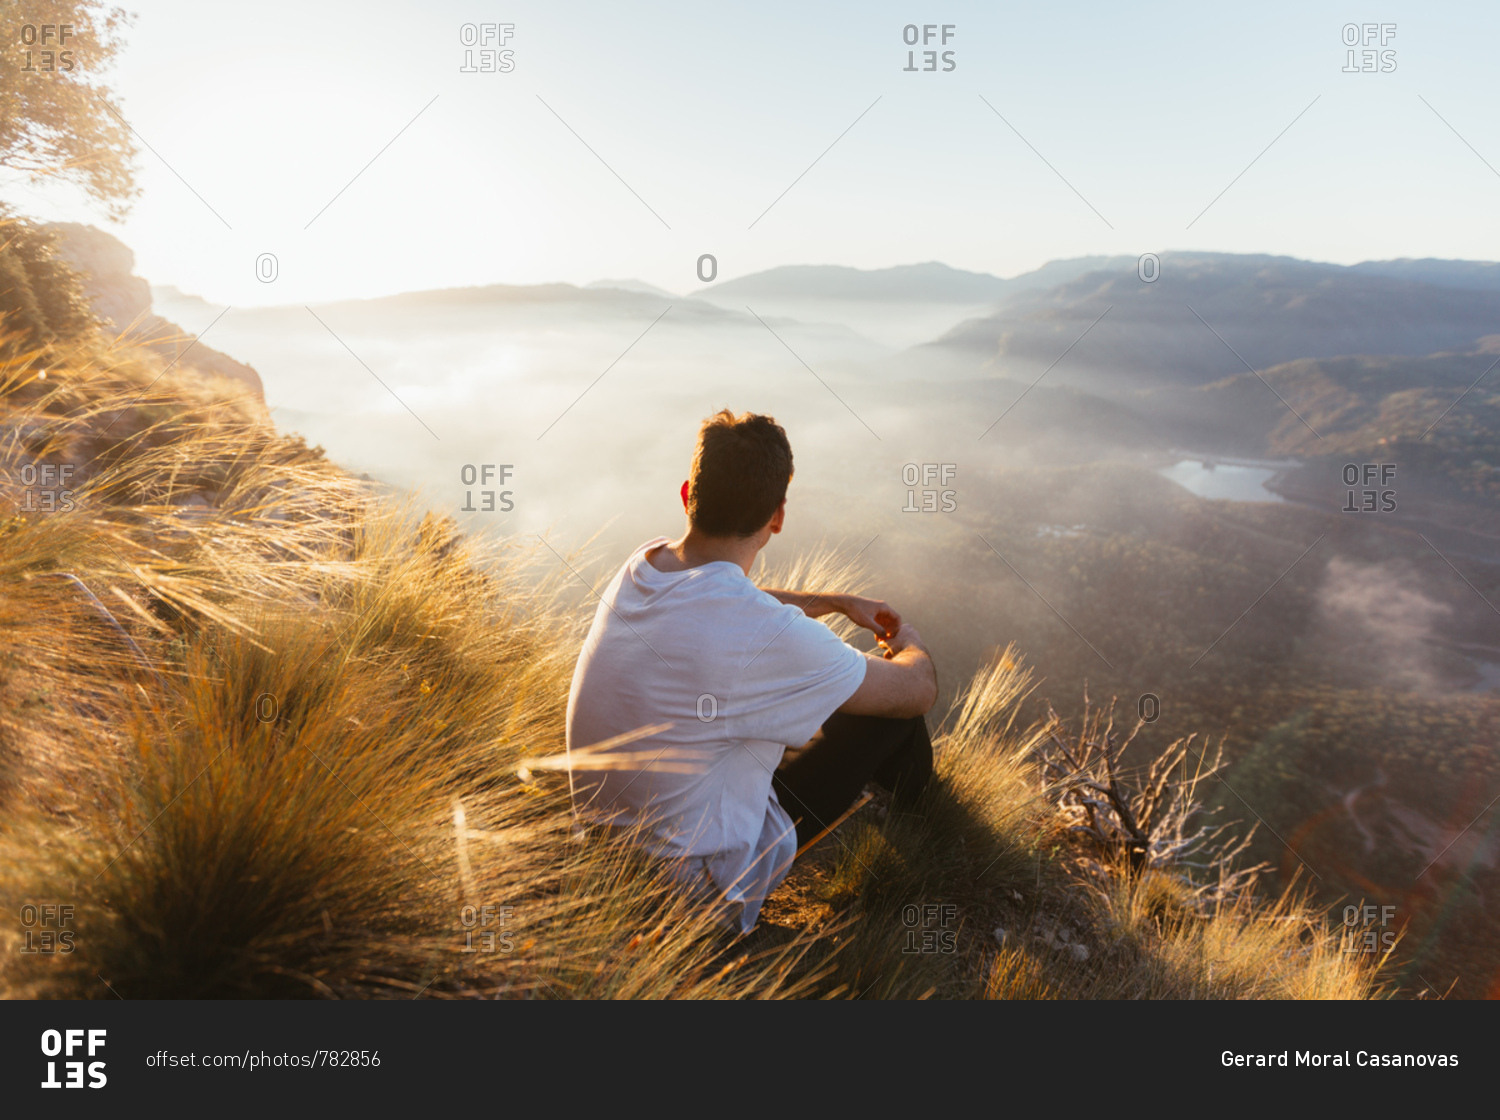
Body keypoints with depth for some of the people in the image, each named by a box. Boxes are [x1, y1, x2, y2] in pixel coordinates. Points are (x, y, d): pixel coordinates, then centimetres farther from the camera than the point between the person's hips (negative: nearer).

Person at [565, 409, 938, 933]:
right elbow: (919, 688, -16)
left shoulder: (643, 564, -10)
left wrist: (839, 602, 23)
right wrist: (910, 643, 8)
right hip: (701, 888, -7)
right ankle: (916, 799, 41)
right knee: (892, 709, 5)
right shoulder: (766, 635, -34)